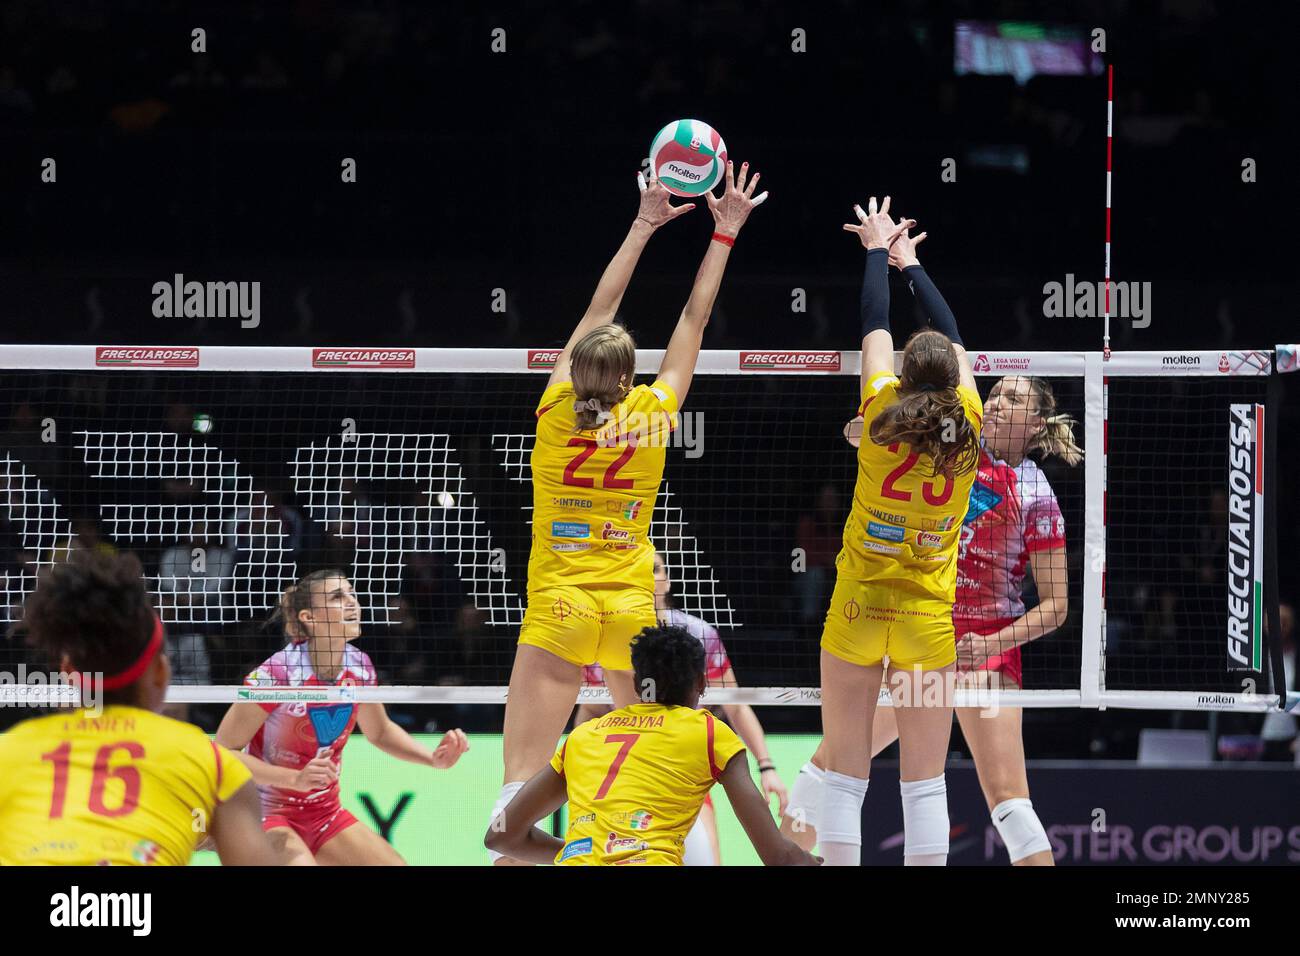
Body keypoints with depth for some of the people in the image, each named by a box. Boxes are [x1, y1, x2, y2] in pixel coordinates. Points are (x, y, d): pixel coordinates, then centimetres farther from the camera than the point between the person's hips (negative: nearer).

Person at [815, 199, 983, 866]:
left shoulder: (883, 413, -9)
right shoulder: (967, 425, -4)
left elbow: (874, 328, 6)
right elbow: (951, 336, 11)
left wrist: (878, 249, 22)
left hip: (857, 610, -1)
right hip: (930, 619, 1)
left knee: (844, 777, 3)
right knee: (925, 782, 2)